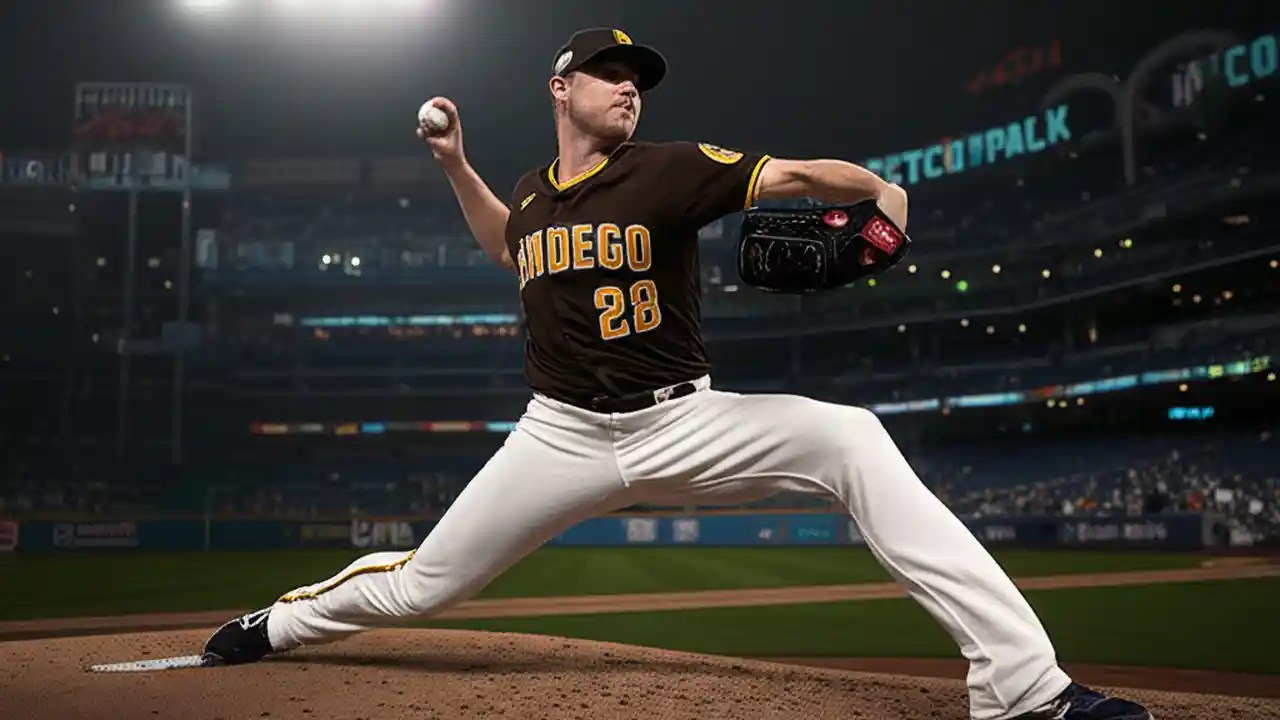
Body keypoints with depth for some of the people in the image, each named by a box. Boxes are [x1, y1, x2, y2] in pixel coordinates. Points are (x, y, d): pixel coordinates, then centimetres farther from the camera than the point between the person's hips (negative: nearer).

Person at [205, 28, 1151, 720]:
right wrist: (456, 169, 19)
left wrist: (878, 188, -40)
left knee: (850, 439, -26)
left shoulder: (671, 168, -7)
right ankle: (276, 624, 38)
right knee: (419, 585, 5)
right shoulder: (532, 192, 7)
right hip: (561, 437, 3)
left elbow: (792, 174, -20)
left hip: (683, 423, -2)